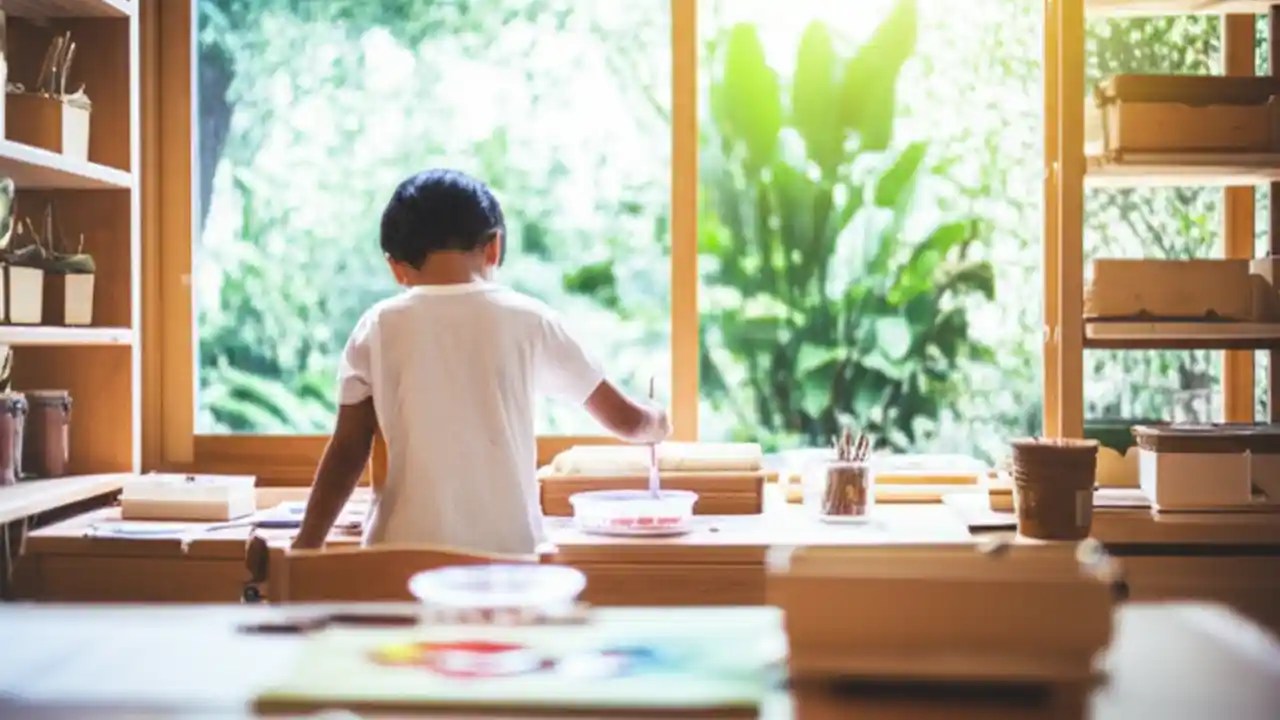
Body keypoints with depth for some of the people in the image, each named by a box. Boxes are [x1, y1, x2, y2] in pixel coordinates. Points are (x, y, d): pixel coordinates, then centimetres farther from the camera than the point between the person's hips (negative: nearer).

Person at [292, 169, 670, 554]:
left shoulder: (378, 328, 2)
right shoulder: (526, 320, 2)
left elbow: (348, 451, 0)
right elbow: (624, 418, 10)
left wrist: (305, 548, 7)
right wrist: (657, 421, 31)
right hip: (505, 550, 0)